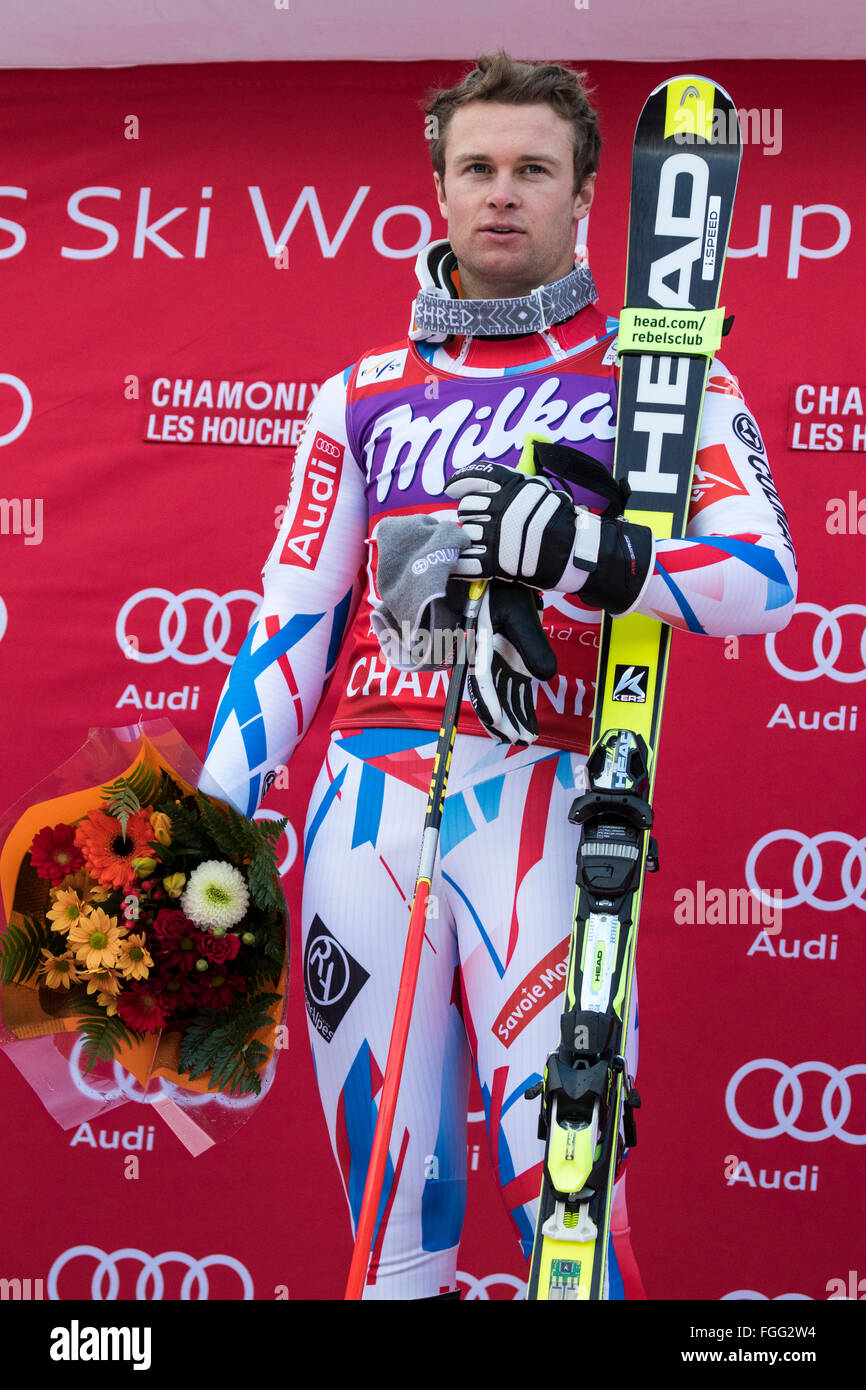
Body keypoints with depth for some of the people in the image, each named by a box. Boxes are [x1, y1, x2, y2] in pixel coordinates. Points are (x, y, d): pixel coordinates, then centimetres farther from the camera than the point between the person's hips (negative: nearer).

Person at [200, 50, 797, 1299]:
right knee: (397, 1220, 4)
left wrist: (594, 559, -24)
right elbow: (293, 628, 17)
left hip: (540, 796, -3)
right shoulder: (364, 396, 19)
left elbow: (764, 575, -6)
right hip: (366, 800, 3)